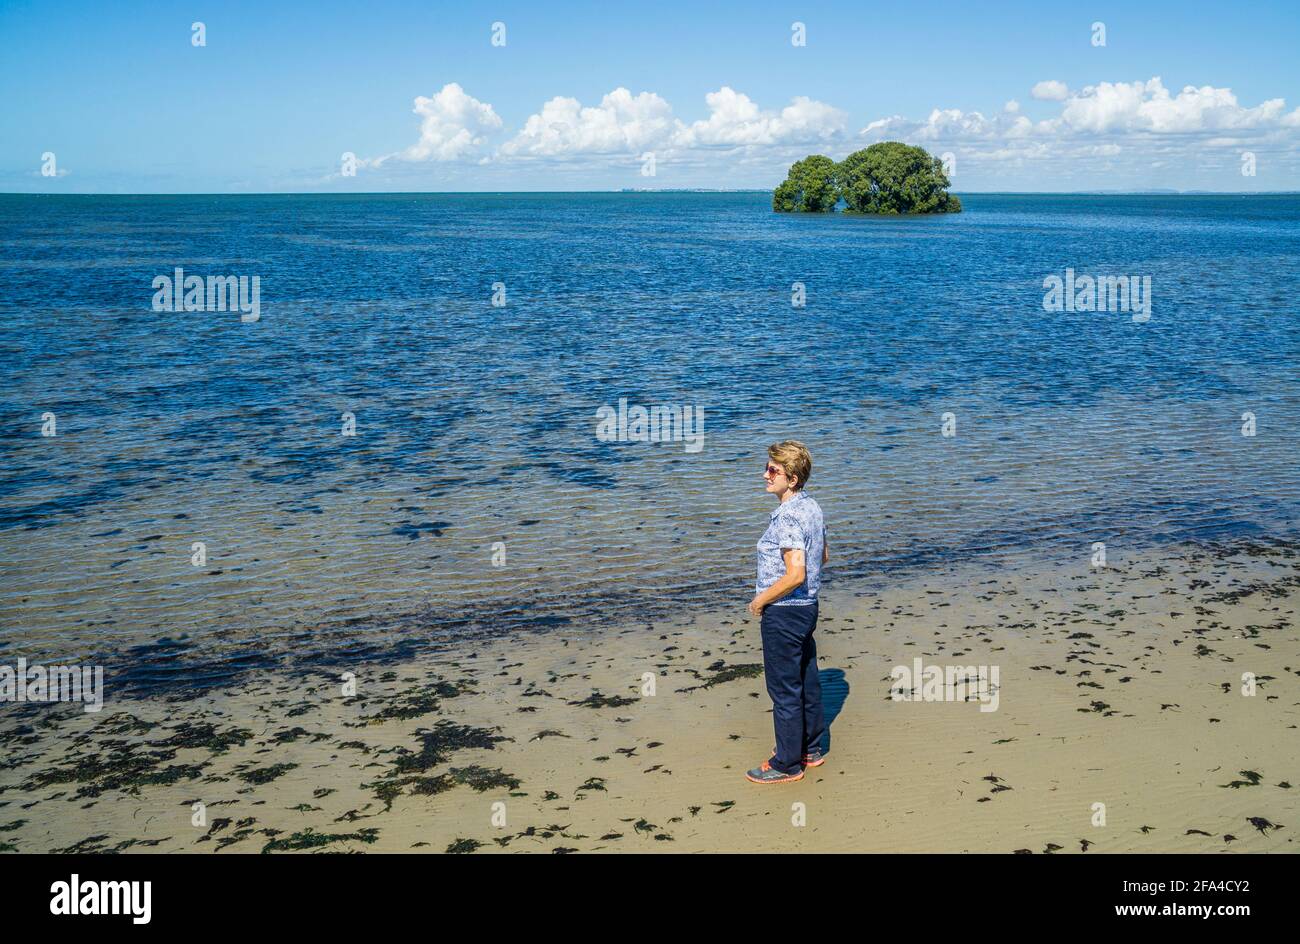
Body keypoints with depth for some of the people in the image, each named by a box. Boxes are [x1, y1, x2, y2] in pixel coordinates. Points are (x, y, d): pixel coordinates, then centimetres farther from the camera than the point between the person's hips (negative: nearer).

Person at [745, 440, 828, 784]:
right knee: (807, 681, 19)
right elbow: (823, 556, 18)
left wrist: (761, 600, -16)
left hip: (783, 612, -10)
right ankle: (811, 749, 33)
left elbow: (795, 574, -31)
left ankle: (787, 764, 13)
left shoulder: (788, 517, -24)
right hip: (807, 605, 10)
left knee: (784, 688, 2)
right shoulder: (812, 508, 5)